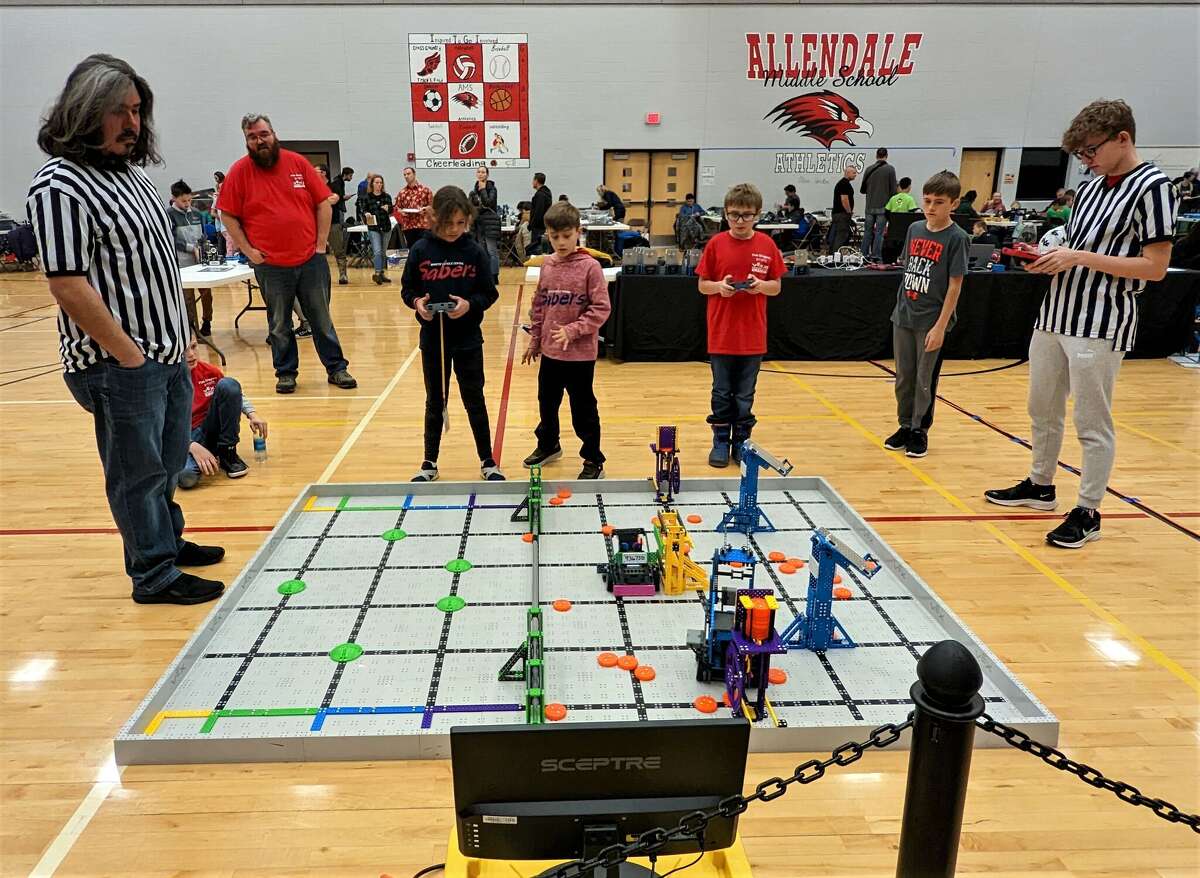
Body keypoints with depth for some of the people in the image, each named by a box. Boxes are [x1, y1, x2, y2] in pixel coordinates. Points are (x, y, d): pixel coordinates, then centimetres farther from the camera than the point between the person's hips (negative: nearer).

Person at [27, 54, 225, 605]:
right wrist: (129, 354, -18)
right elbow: (68, 286, -21)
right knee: (137, 471, 4)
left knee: (168, 462, 21)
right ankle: (154, 575, 17)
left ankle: (168, 540, 39)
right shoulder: (60, 187, -17)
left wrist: (177, 337, 15)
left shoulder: (131, 170, 11)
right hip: (120, 366, -9)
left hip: (168, 353, 9)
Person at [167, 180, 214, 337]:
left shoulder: (197, 214, 10)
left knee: (206, 293, 5)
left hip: (200, 261, 4)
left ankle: (206, 321, 22)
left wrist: (202, 250, -2)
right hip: (182, 264, -4)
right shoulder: (169, 215, -5)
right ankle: (192, 326, 10)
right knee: (187, 297, 0)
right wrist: (192, 248, -11)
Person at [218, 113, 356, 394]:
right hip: (270, 265, -1)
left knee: (321, 319, 9)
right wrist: (248, 251, -6)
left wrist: (321, 243, -2)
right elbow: (229, 216, 1)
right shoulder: (239, 171, -1)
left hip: (311, 260, 1)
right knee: (280, 324, 9)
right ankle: (286, 373, 21)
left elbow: (323, 203, 4)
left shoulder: (298, 163, 2)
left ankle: (336, 368, 18)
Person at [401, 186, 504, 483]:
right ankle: (430, 463, 25)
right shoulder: (420, 250, -4)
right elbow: (406, 289, 3)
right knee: (435, 402, 13)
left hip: (468, 340, -1)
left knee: (475, 401, 8)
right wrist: (416, 302, -18)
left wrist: (470, 305, -20)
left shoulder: (474, 252, -5)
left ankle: (488, 462, 21)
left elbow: (490, 293, -1)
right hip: (432, 339, 1)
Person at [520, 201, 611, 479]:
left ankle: (593, 461, 18)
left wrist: (572, 330, -21)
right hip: (550, 352, 6)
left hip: (580, 354, -5)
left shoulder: (590, 266, -11)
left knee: (583, 409, 4)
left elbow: (601, 308, -13)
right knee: (546, 402, 21)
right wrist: (534, 341, 14)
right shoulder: (547, 265, 4)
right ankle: (548, 445, 43)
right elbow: (539, 305, 12)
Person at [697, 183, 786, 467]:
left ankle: (742, 441, 23)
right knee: (722, 393, 9)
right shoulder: (716, 243, -3)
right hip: (721, 334, -1)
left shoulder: (767, 245, 0)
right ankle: (721, 441, 21)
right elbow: (702, 285, 2)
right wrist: (719, 286, -18)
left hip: (752, 335, 1)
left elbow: (776, 286, 5)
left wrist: (760, 286, -15)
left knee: (745, 395, 11)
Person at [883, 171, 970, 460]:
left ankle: (919, 430, 18)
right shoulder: (914, 229, 5)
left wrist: (940, 326, -15)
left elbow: (955, 285, -11)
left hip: (931, 321, -5)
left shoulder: (956, 238, -10)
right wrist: (901, 306, 10)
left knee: (924, 380, 5)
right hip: (903, 316, 5)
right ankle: (905, 426, 25)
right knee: (903, 377, 12)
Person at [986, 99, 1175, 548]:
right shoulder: (1092, 187, 14)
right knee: (1042, 410, 17)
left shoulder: (1153, 187, -10)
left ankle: (1088, 512, 11)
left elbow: (1155, 267, -15)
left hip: (1100, 324, -8)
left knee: (1092, 423, 0)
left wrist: (1080, 258, -17)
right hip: (1055, 314, 8)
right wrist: (1050, 258, 2)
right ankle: (1040, 486, 34)